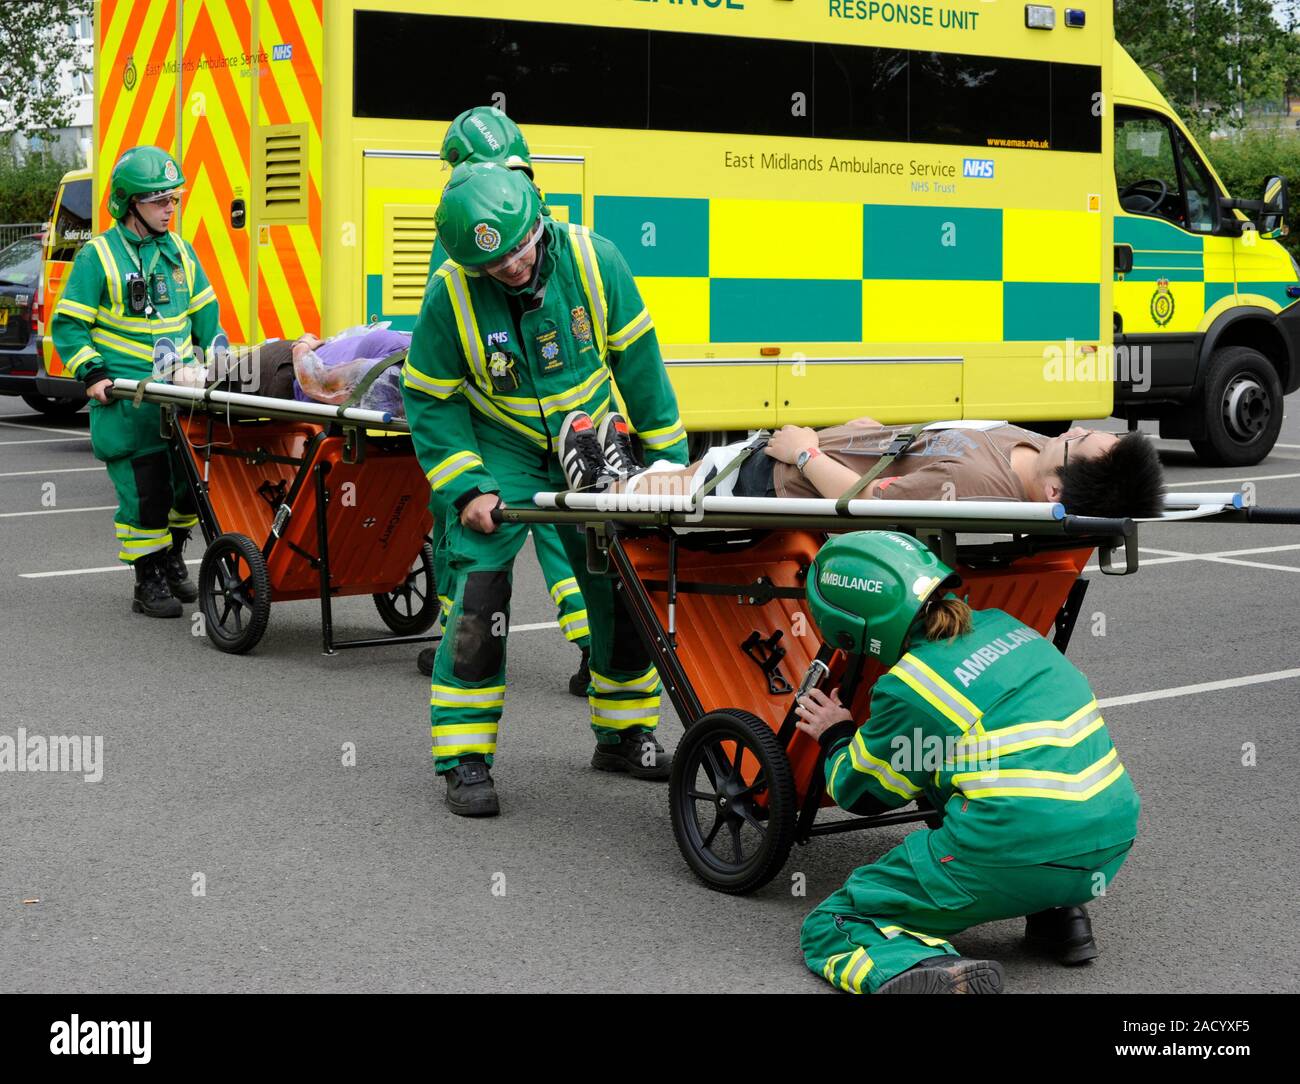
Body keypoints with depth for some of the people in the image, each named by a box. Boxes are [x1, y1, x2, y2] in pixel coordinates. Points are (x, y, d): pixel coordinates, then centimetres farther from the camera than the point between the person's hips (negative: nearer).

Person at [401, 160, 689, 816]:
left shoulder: (590, 259, -17)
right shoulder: (450, 294, -21)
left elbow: (636, 359, -5)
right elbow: (430, 401, -10)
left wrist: (668, 453, 0)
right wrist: (467, 487, -19)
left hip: (591, 446, 3)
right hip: (500, 450, -2)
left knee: (623, 589, 6)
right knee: (479, 594, -14)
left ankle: (624, 734, 26)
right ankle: (464, 759, -4)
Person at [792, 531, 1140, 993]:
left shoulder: (908, 688, -8)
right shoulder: (1001, 624, 13)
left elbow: (861, 793, 7)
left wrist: (836, 736, 27)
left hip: (1018, 856, -7)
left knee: (829, 925, 7)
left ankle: (929, 972, -25)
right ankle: (1059, 915, 21)